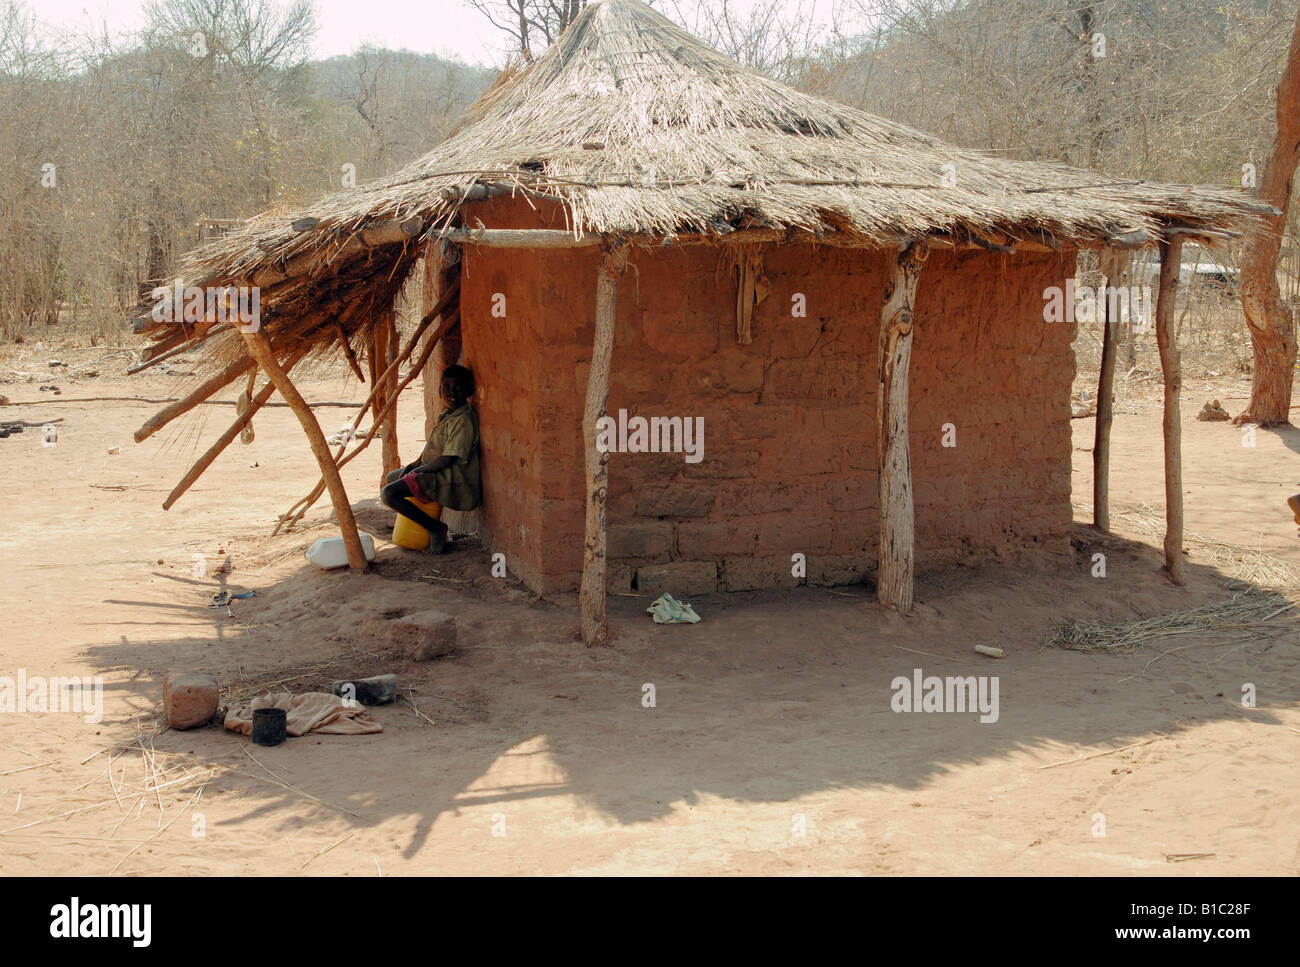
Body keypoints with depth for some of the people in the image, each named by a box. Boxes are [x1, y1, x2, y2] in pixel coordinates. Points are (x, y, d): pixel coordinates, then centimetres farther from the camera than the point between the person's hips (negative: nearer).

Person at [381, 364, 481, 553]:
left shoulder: (464, 420, -21)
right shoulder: (447, 415, 12)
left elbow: (447, 460, -23)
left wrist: (417, 470, -11)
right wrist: (412, 466, 6)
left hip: (450, 479, -11)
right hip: (435, 471, 11)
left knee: (388, 494, -21)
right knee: (391, 478, 29)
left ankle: (435, 528, -11)